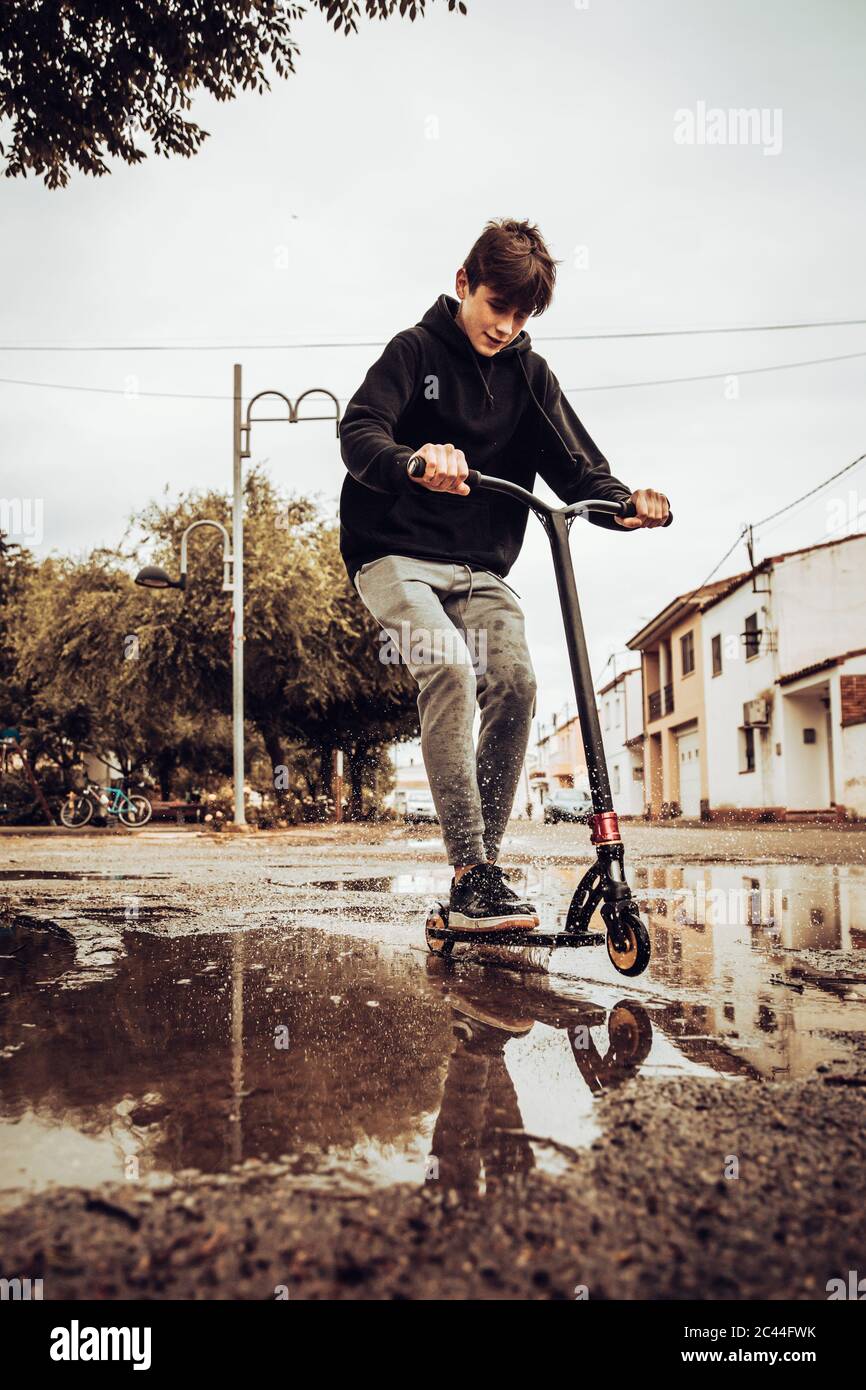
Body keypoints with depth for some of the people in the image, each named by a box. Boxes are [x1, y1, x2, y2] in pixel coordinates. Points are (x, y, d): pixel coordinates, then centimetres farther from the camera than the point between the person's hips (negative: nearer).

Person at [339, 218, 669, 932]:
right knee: (450, 669, -30)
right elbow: (358, 432, -15)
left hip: (481, 569, 4)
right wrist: (414, 463, -39)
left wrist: (624, 501, -18)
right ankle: (471, 873, -29)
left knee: (514, 683, -22)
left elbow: (576, 466, 5)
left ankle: (486, 863, -11)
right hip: (397, 557, -4)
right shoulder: (416, 350, 1)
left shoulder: (530, 375, 12)